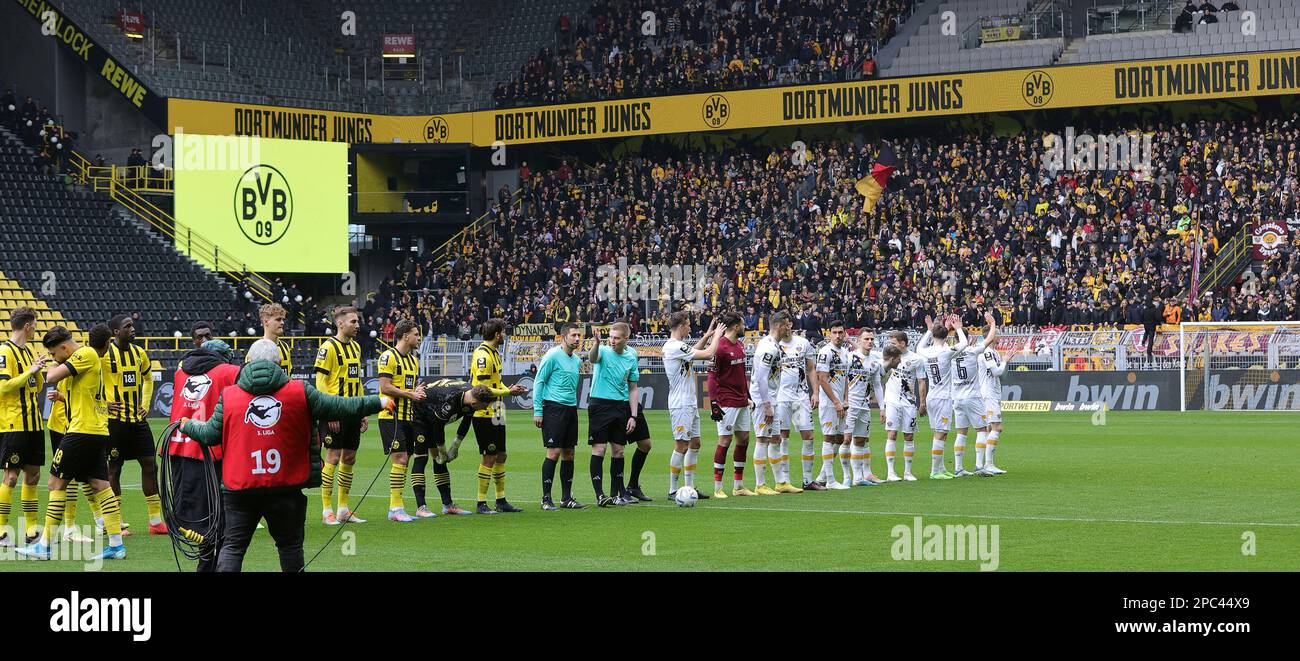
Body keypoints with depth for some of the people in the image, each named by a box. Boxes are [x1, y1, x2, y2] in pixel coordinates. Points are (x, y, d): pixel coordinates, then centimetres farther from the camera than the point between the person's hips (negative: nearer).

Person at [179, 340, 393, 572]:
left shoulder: (228, 396, 1)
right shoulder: (299, 391, -1)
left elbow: (210, 434, 5)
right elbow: (337, 407, 0)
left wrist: (187, 426, 27)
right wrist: (378, 403, 12)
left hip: (239, 489, 0)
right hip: (286, 489, 0)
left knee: (233, 546, 5)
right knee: (290, 545, 14)